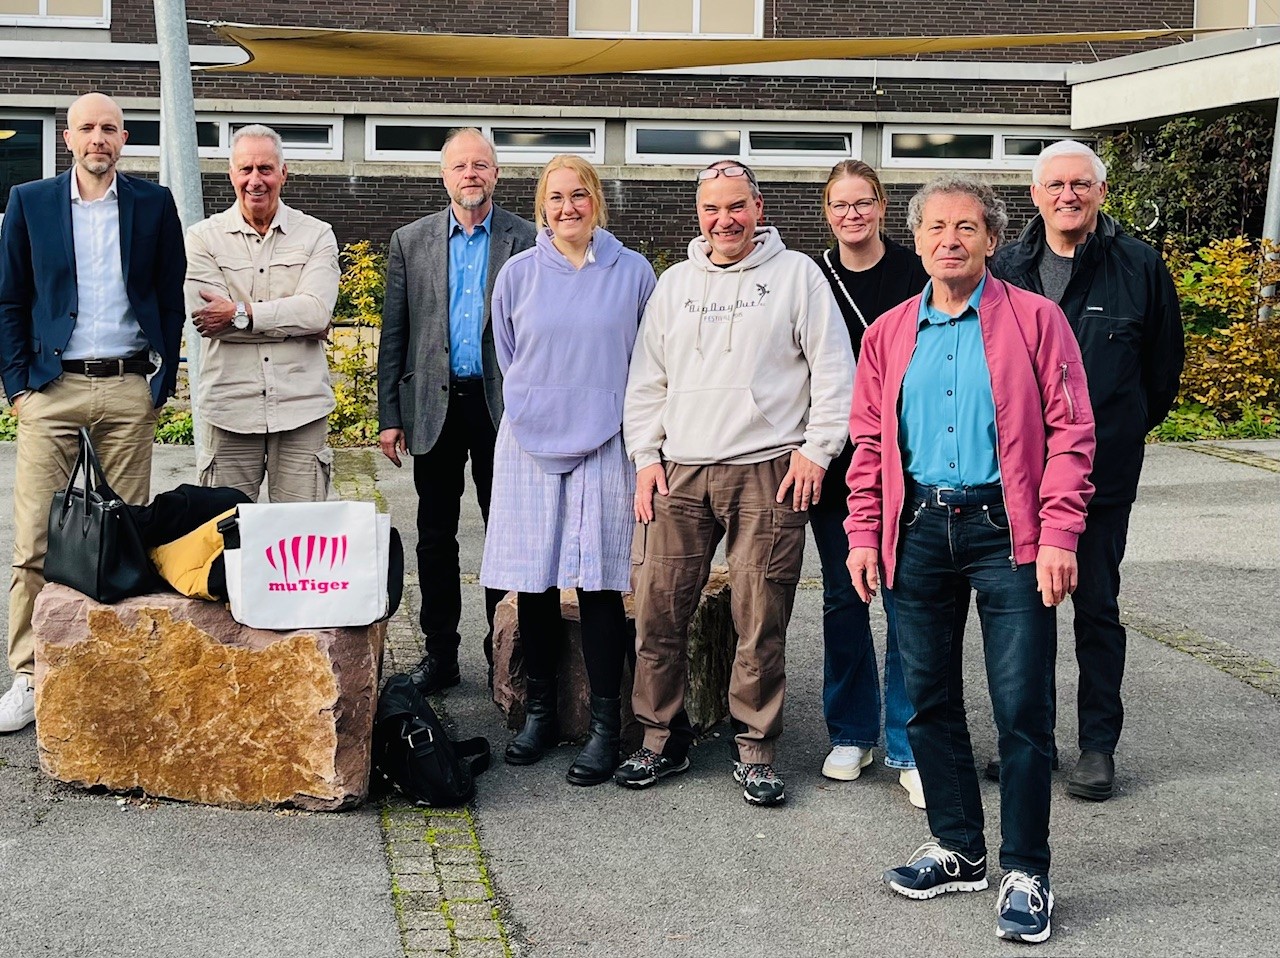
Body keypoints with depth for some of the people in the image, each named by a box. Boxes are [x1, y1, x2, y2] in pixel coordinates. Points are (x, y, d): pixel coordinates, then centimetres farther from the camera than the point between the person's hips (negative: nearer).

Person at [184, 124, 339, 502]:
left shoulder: (316, 236, 7)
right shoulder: (203, 238, 6)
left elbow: (317, 310, -9)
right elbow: (207, 318, -8)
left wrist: (240, 313, -12)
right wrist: (297, 321, -8)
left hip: (301, 409, 0)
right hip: (229, 410, 0)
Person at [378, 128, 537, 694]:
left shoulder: (527, 241, 2)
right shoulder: (411, 242, 7)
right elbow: (394, 334, 7)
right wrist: (389, 415, 1)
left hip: (502, 405, -2)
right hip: (434, 406, 2)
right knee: (435, 535, 7)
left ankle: (505, 650, 15)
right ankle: (440, 652, 17)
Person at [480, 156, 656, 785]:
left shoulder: (633, 273, 2)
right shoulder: (518, 274, 5)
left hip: (604, 446, -2)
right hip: (529, 444, 2)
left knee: (599, 582, -3)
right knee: (534, 584, 4)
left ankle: (605, 726, 4)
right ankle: (539, 712, 17)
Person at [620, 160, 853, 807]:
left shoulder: (796, 274, 5)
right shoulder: (674, 284, 16)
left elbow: (833, 369, 1)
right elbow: (647, 381, 19)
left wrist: (816, 450, -6)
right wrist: (645, 457, 9)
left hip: (767, 472, -3)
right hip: (679, 473, 4)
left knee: (761, 623, -1)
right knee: (658, 610, 1)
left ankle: (754, 751, 12)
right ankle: (663, 739, 16)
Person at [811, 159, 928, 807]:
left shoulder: (915, 276, -1)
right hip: (833, 461, 3)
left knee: (906, 599, -4)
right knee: (843, 596, 9)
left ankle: (907, 747, 4)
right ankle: (851, 734, 22)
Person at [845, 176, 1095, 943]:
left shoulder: (1036, 319, -2)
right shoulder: (889, 334, 10)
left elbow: (1070, 432, -5)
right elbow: (870, 442, 13)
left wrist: (1059, 536, -13)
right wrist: (864, 533, 4)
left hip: (1005, 528, -4)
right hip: (920, 529, 4)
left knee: (1023, 707, -3)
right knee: (929, 699, 12)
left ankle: (1027, 873, 9)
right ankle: (958, 851, 27)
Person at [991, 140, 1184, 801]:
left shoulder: (1140, 267, -2)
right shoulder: (1005, 269, 3)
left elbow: (1163, 367, 7)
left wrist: (1121, 432, 10)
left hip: (1102, 472, -2)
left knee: (1097, 608, 6)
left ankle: (1098, 745, 16)